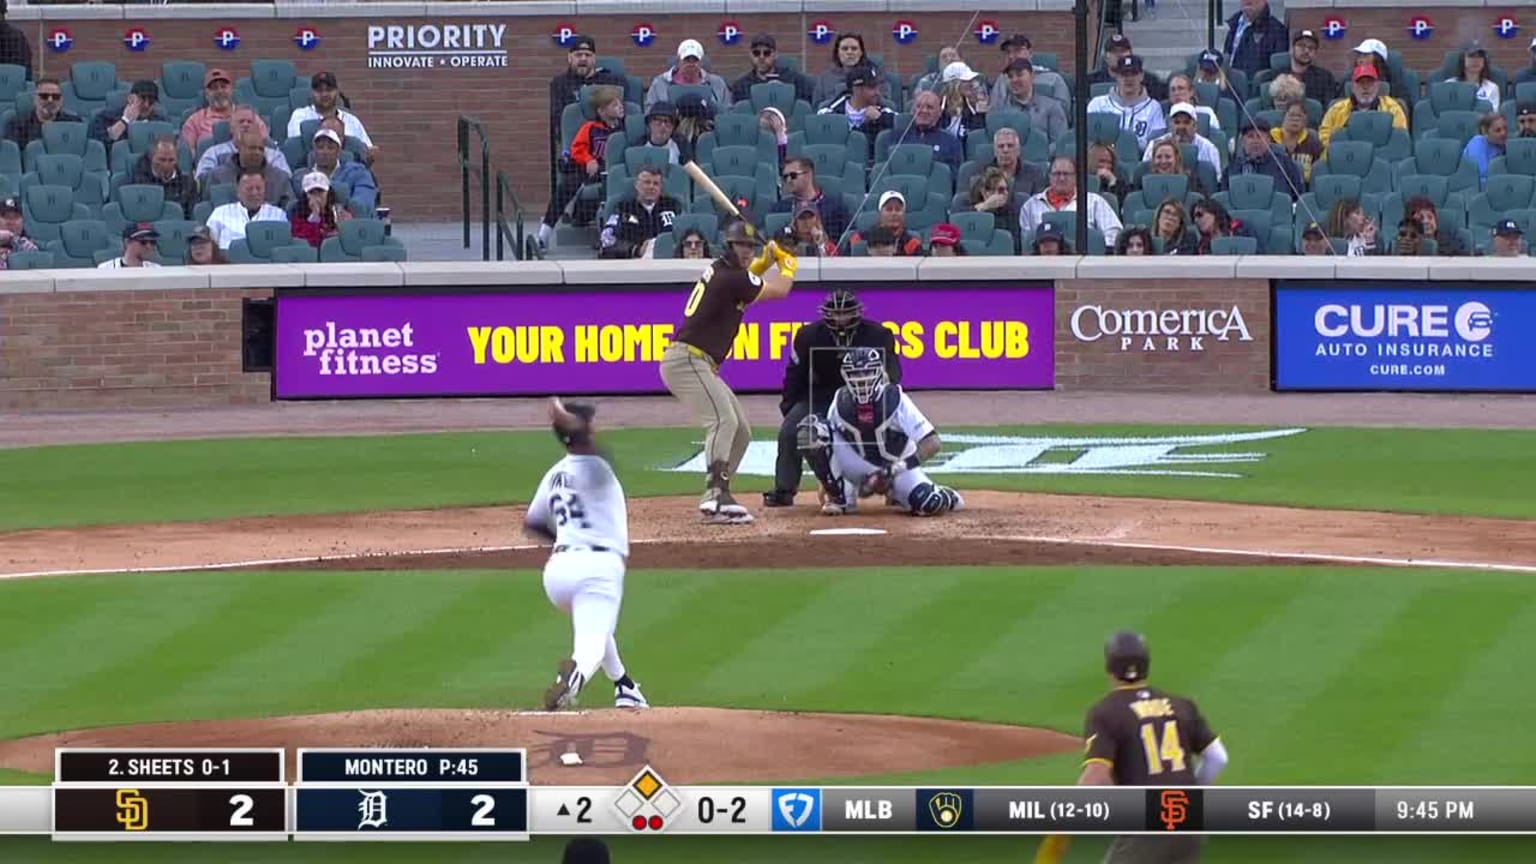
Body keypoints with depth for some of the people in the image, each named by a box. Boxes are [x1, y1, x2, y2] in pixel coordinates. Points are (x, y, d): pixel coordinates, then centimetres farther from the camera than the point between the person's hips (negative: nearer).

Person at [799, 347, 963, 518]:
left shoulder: (896, 400, -19)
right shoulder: (841, 401, -10)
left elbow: (932, 443, -23)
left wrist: (895, 469, -31)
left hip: (897, 467, -2)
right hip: (862, 469, 2)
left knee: (931, 505, -32)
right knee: (811, 431, -21)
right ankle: (839, 497, -9)